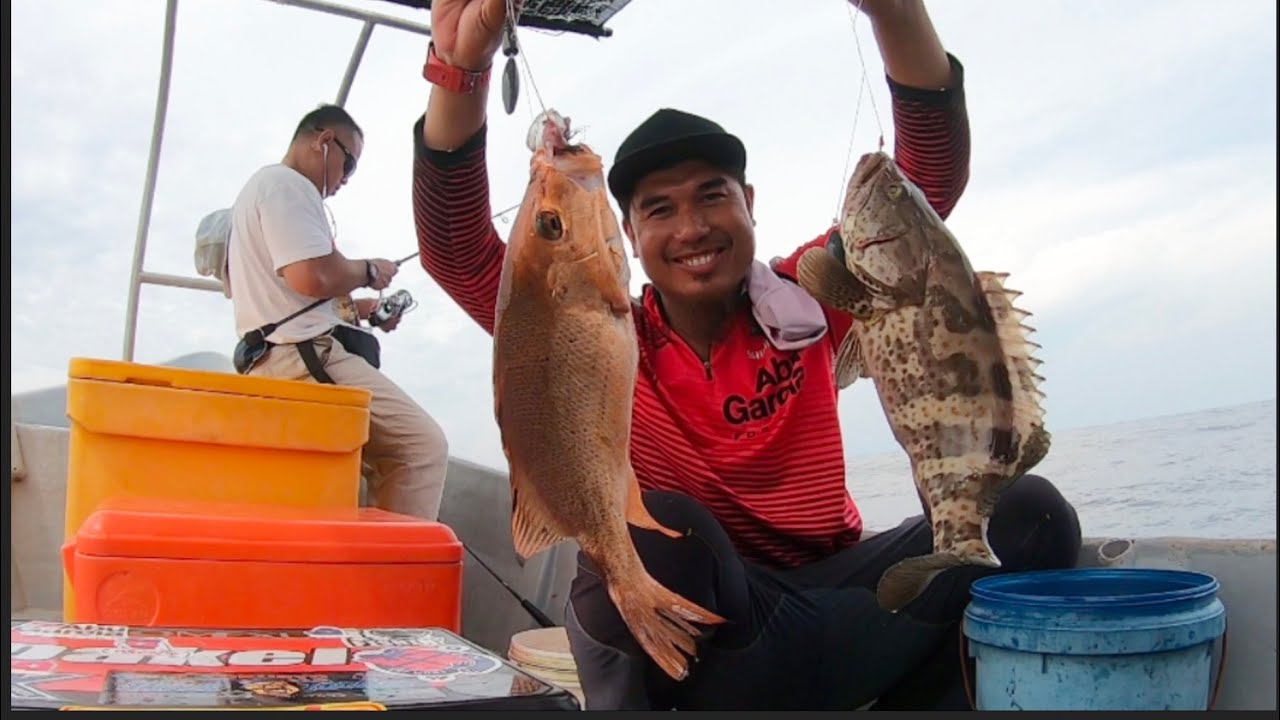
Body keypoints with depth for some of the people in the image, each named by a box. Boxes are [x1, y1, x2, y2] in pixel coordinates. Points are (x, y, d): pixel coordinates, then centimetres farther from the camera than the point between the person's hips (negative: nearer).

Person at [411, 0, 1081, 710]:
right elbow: (457, 252, -9)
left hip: (821, 593, 3)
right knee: (652, 535, -38)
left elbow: (932, 176, -4)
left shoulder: (804, 302, 3)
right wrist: (461, 65, -24)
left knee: (1027, 515, -22)